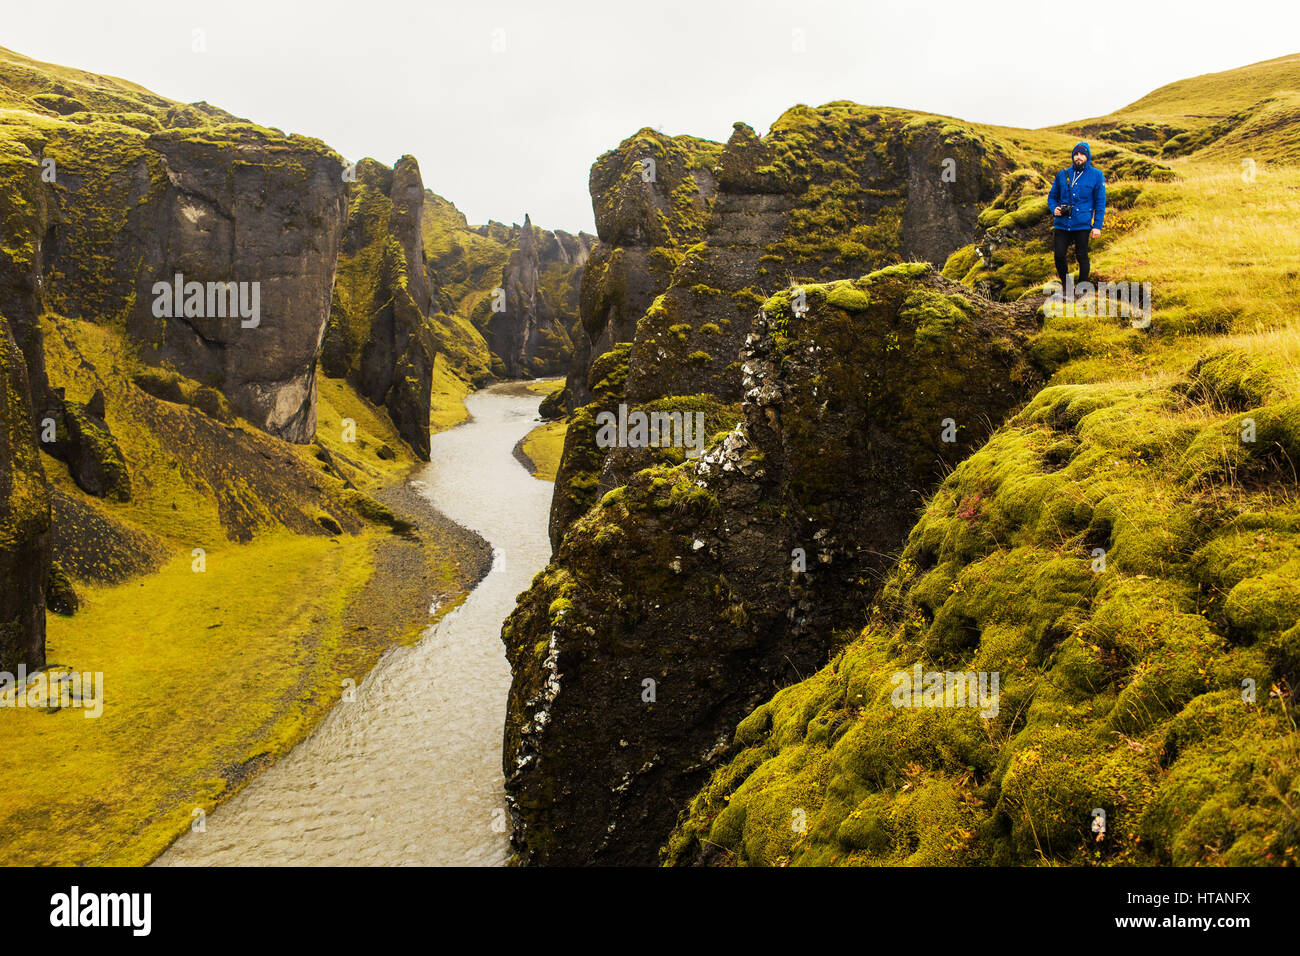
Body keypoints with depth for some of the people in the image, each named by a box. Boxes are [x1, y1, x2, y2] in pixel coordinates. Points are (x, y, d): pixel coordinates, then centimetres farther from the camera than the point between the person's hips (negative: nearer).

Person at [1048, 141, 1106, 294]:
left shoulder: (1096, 175, 2)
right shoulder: (1062, 175, 9)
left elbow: (1100, 203, 1)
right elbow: (1052, 197, 19)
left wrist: (1097, 226, -5)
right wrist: (1054, 209, -4)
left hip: (1082, 225, -2)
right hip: (1061, 224, 2)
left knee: (1082, 256, 3)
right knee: (1059, 256, -1)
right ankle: (1065, 285, 20)